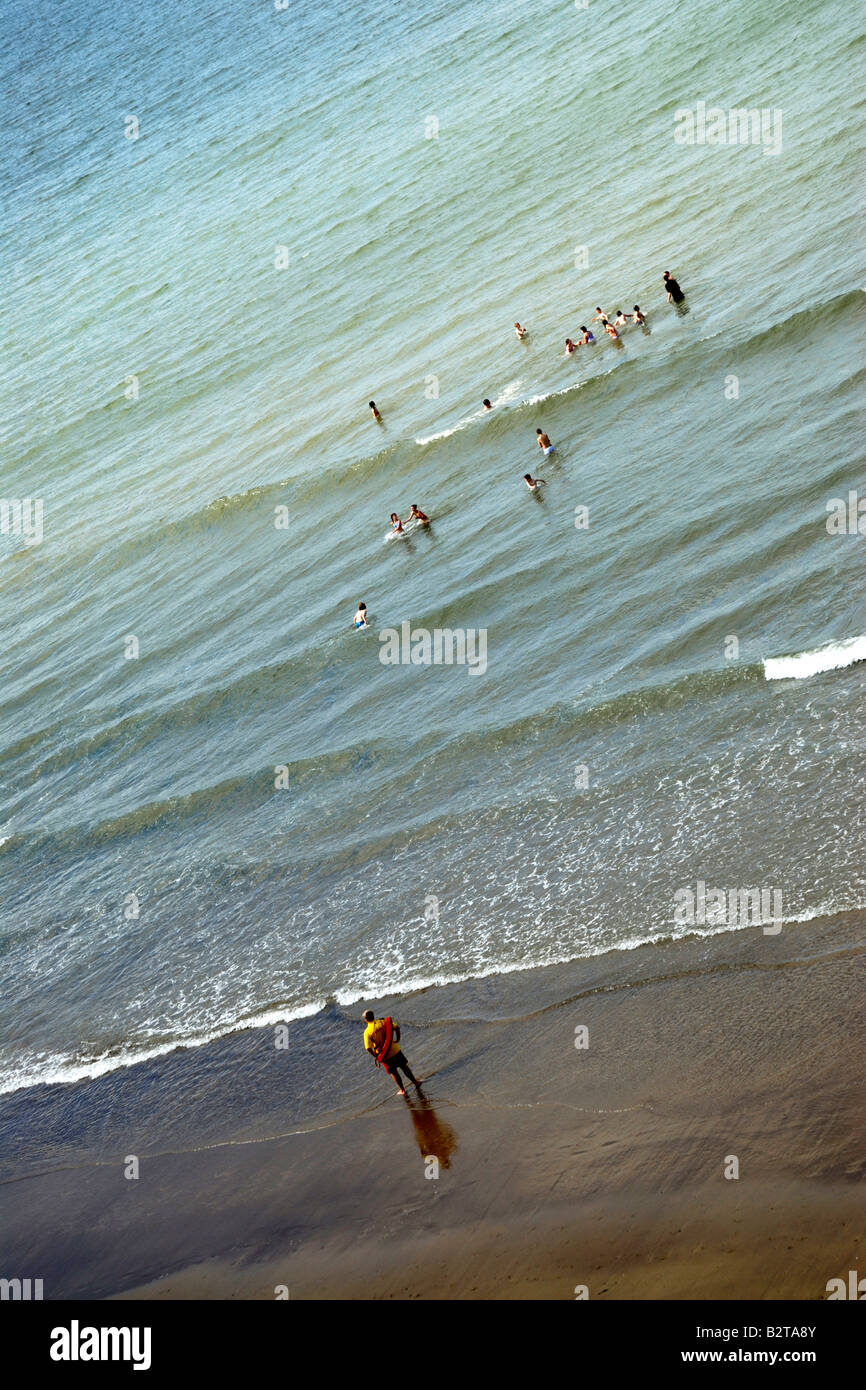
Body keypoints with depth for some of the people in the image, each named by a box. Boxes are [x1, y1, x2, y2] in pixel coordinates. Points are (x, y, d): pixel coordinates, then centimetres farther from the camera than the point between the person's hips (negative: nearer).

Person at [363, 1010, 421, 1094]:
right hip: (394, 1050, 1)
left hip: (384, 1055, -1)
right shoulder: (382, 1022, -6)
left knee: (394, 1072, 17)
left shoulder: (367, 1032, -11)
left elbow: (369, 1048, -19)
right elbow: (396, 1028, -12)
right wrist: (398, 1039, 1)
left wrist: (376, 1056, -7)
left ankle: (402, 1090, 27)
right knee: (404, 1066, 19)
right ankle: (415, 1082, 29)